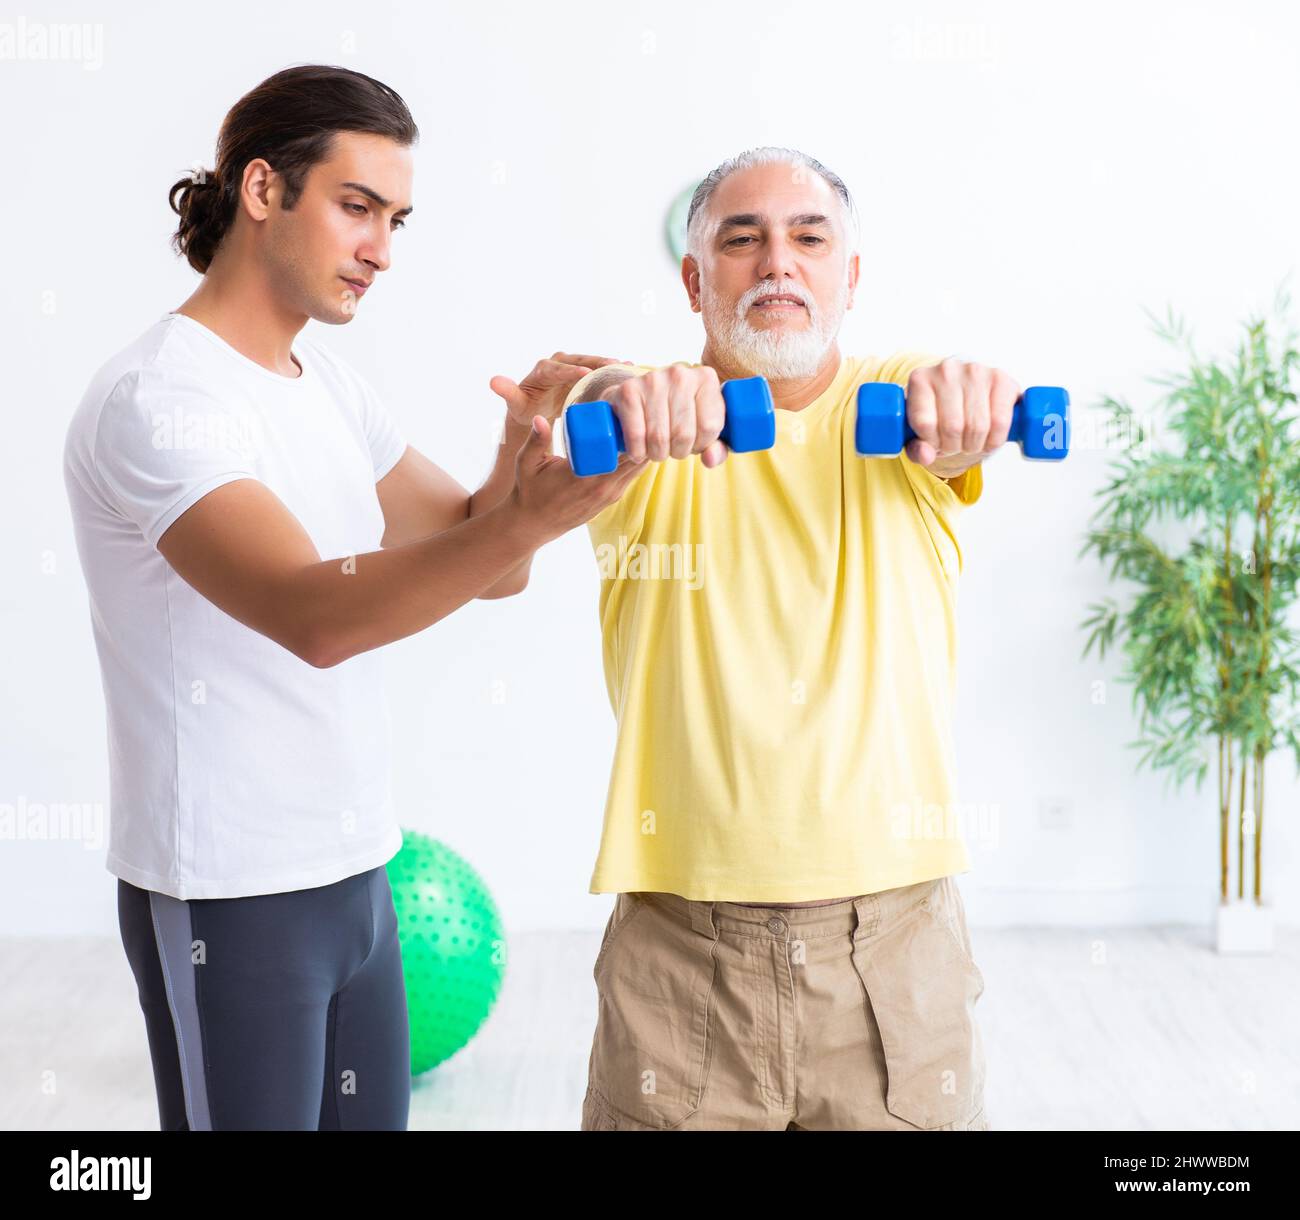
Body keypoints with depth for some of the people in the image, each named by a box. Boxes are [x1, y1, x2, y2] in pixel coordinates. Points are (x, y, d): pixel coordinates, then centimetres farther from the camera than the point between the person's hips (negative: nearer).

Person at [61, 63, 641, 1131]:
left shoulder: (330, 385, 10)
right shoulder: (157, 397, -17)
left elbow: (479, 563, 7)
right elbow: (314, 617, -31)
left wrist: (523, 454, -13)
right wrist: (526, 520, -44)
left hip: (355, 872, 8)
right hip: (230, 900, -8)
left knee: (372, 1114, 16)